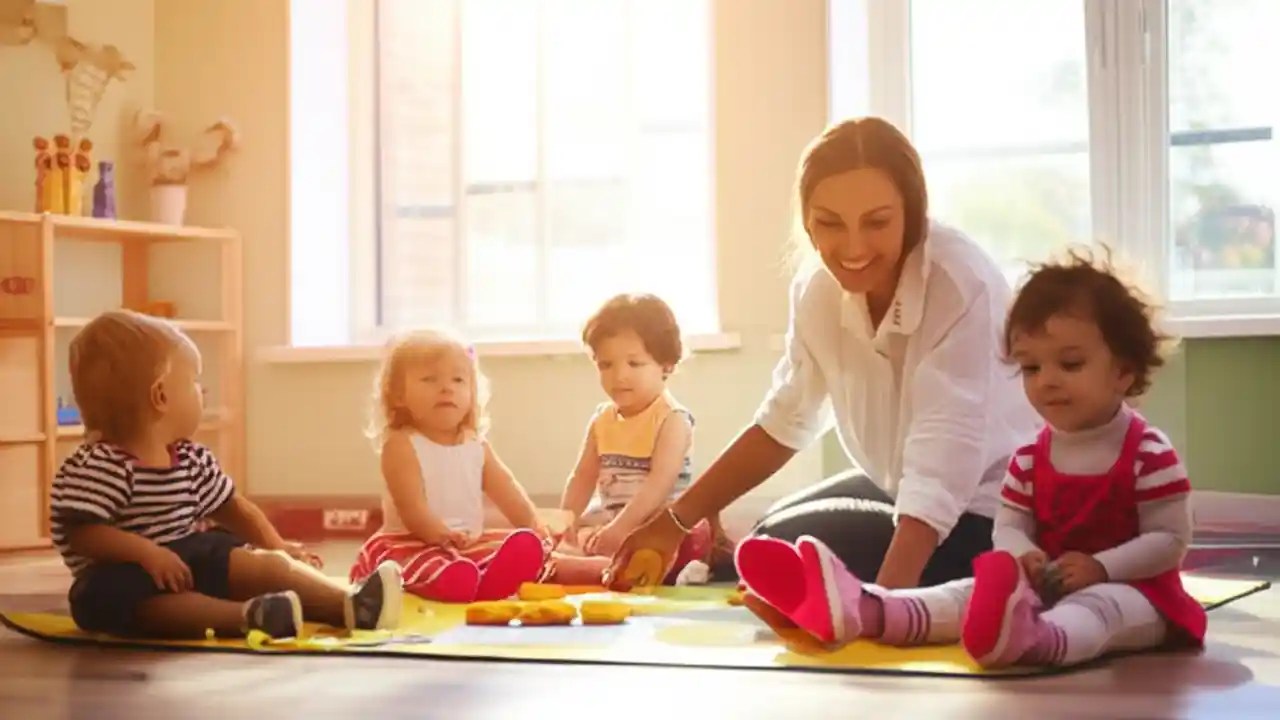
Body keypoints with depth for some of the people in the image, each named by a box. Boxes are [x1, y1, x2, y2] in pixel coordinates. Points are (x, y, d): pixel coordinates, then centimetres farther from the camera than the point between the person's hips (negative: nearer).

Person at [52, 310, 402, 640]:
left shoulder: (191, 460, 10)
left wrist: (276, 546, 5)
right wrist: (147, 552, -34)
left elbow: (231, 506, 19)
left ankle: (348, 603, -27)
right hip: (125, 573, -8)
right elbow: (81, 533, -24)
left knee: (267, 565, -8)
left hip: (186, 559, 8)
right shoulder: (96, 466, -16)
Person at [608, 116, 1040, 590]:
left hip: (991, 508, -7)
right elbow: (784, 421, 5)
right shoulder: (817, 288, -7)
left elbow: (942, 469, -36)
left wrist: (887, 597, -49)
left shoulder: (962, 286, -28)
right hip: (899, 488, 7)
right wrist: (678, 520, 2)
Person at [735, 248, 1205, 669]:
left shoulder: (1149, 453, -9)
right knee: (976, 592, -17)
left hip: (1130, 589, -6)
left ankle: (1034, 637, -77)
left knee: (1096, 608, -39)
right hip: (1045, 584, 6)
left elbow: (1170, 540, -12)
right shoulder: (1031, 457, 9)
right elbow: (1010, 525, 6)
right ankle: (862, 609, -42)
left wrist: (1099, 567, -24)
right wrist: (1023, 556, -18)